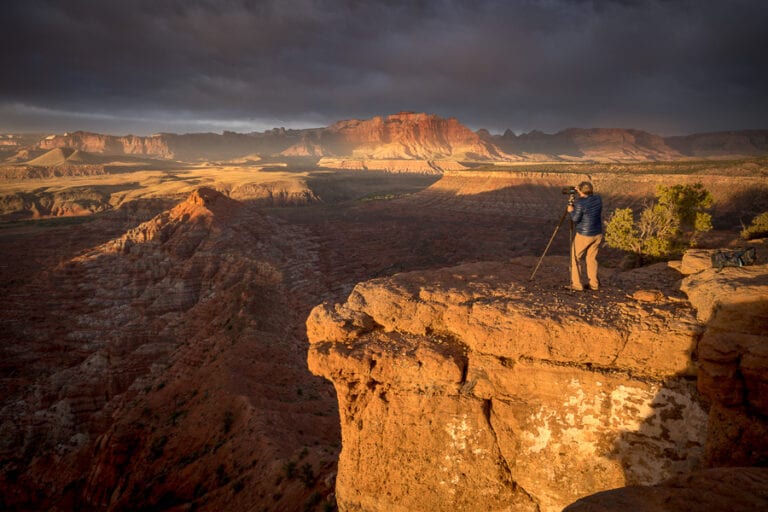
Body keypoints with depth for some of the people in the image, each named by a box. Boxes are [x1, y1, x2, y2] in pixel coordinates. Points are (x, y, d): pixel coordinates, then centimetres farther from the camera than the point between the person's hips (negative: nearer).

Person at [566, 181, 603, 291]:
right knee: (591, 258, 17)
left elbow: (575, 219, -16)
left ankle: (577, 284, 6)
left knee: (574, 258, 7)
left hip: (584, 235, -7)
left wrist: (571, 211, 1)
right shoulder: (598, 199, 2)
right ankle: (593, 284, 19)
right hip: (598, 234, 7)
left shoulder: (580, 203, -19)